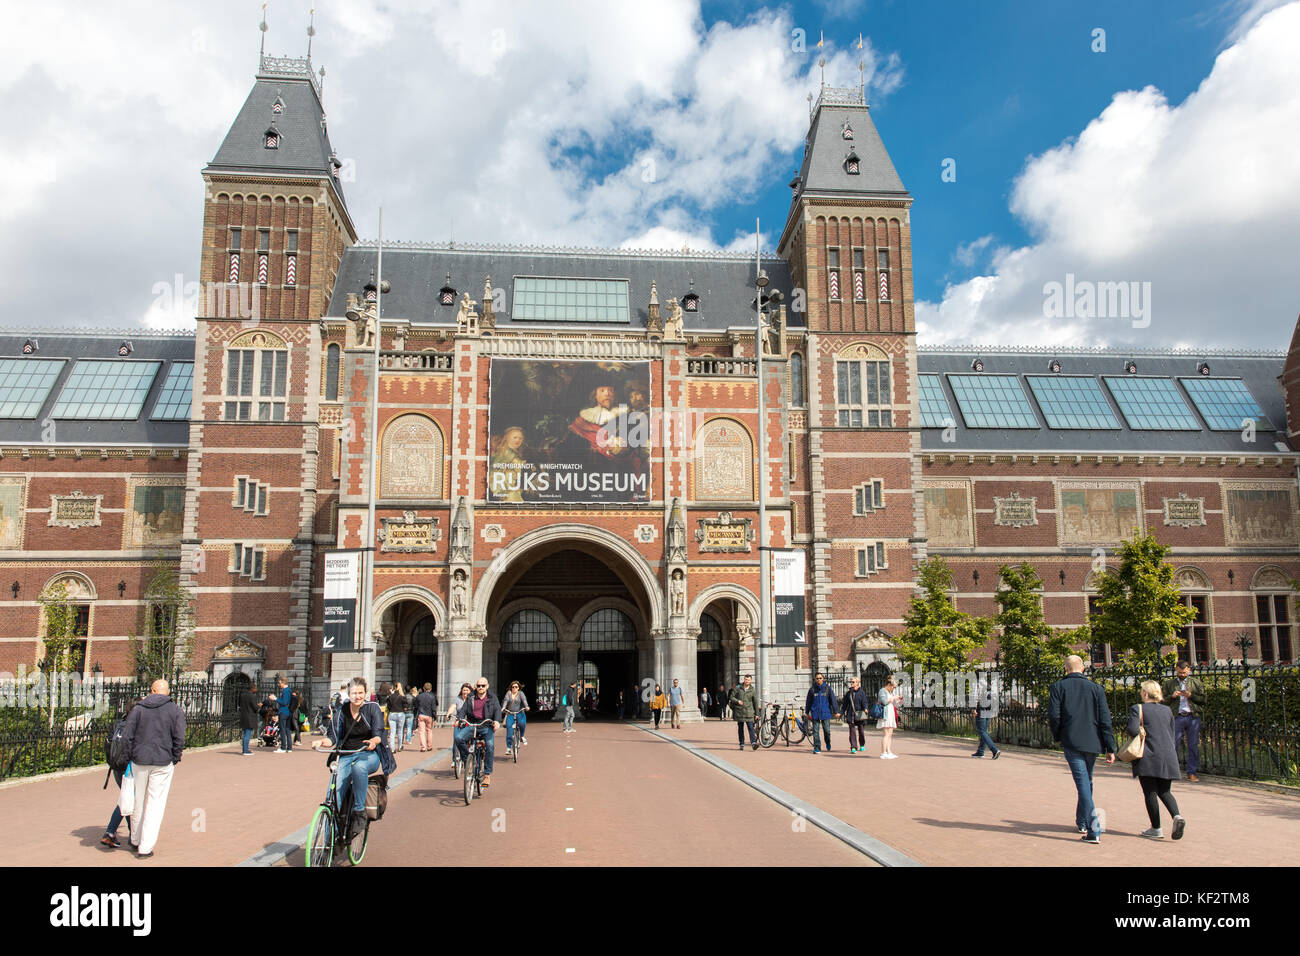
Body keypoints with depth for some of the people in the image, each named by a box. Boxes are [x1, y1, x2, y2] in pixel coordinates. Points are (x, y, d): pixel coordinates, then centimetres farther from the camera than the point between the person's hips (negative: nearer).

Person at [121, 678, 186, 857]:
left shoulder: (139, 708, 2)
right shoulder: (176, 711, -2)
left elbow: (127, 735, -2)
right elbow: (179, 739, -7)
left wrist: (130, 756, 6)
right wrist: (175, 759, 5)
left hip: (139, 761, 2)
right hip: (163, 762, -2)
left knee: (138, 801, 17)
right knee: (156, 803, 4)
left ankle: (135, 840, 31)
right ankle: (146, 847, 2)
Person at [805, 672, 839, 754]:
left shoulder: (827, 688, 0)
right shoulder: (812, 689, 2)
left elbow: (833, 700, 3)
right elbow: (808, 701, 9)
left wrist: (835, 711, 2)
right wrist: (807, 713, 12)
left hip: (825, 713, 0)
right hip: (815, 713, 0)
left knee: (827, 730, 5)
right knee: (815, 730, -2)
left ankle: (828, 744, 32)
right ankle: (817, 748, 3)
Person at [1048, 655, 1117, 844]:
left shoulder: (1058, 687, -1)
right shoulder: (1096, 688, 5)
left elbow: (1053, 715, -9)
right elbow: (1105, 720, 1)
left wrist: (1057, 736, 9)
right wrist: (1110, 748, 2)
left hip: (1071, 742, -3)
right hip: (1092, 742, 3)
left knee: (1082, 783, -6)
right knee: (1087, 781, 20)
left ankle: (1094, 830, -15)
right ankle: (1082, 822, 33)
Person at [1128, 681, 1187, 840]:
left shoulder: (1138, 709, -4)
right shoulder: (1167, 710, 14)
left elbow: (1132, 729, -17)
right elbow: (1172, 736, 18)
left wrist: (1139, 737, 5)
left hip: (1148, 757, -5)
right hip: (1168, 757, 5)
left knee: (1150, 793, 2)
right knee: (1164, 791, 12)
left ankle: (1156, 828, 4)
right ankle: (1177, 816, -12)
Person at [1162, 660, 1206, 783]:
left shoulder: (1196, 682, 12)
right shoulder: (1169, 683, 13)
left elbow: (1203, 699, 7)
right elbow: (1163, 699, 11)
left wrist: (1191, 695, -8)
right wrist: (1172, 696, -7)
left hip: (1193, 717, 1)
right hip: (1177, 717, -1)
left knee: (1193, 746, 2)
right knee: (1173, 744, -5)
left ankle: (1192, 773, 11)